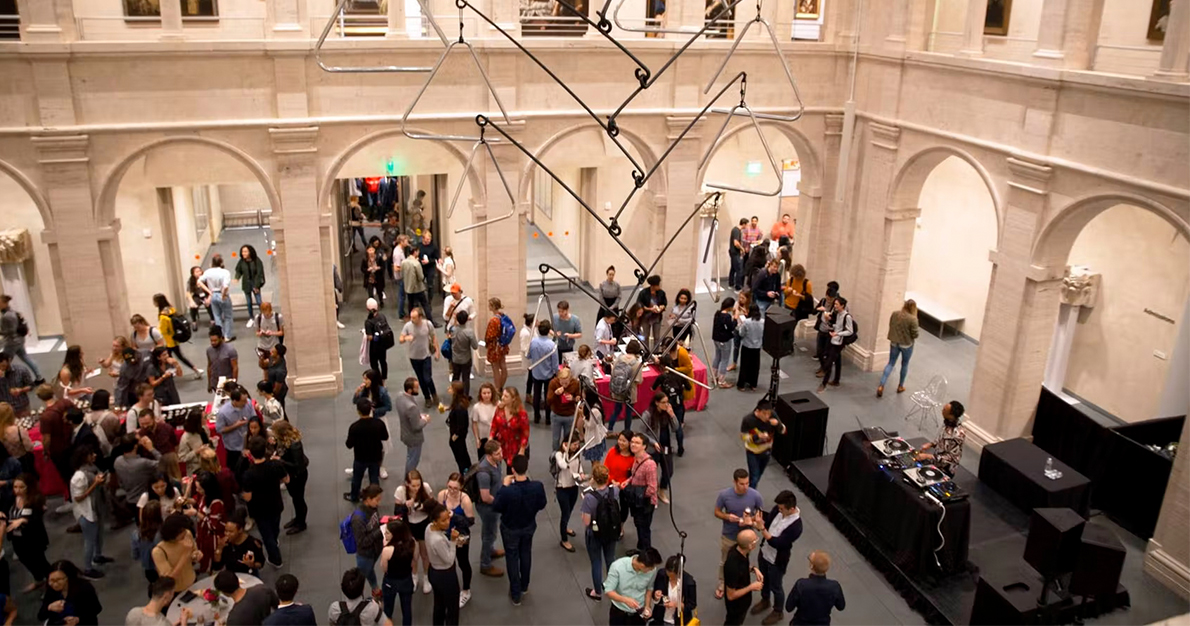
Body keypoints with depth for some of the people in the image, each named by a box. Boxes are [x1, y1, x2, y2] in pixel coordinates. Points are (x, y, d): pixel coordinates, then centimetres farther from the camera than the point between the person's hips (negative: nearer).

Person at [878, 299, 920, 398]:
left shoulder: (894, 314, -7)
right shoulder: (912, 319, -21)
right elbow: (915, 335, -16)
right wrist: (910, 335, 5)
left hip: (894, 343, 3)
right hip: (906, 345, -3)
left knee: (890, 364, 11)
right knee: (905, 364, 18)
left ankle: (881, 386, -2)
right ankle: (900, 386, 31)